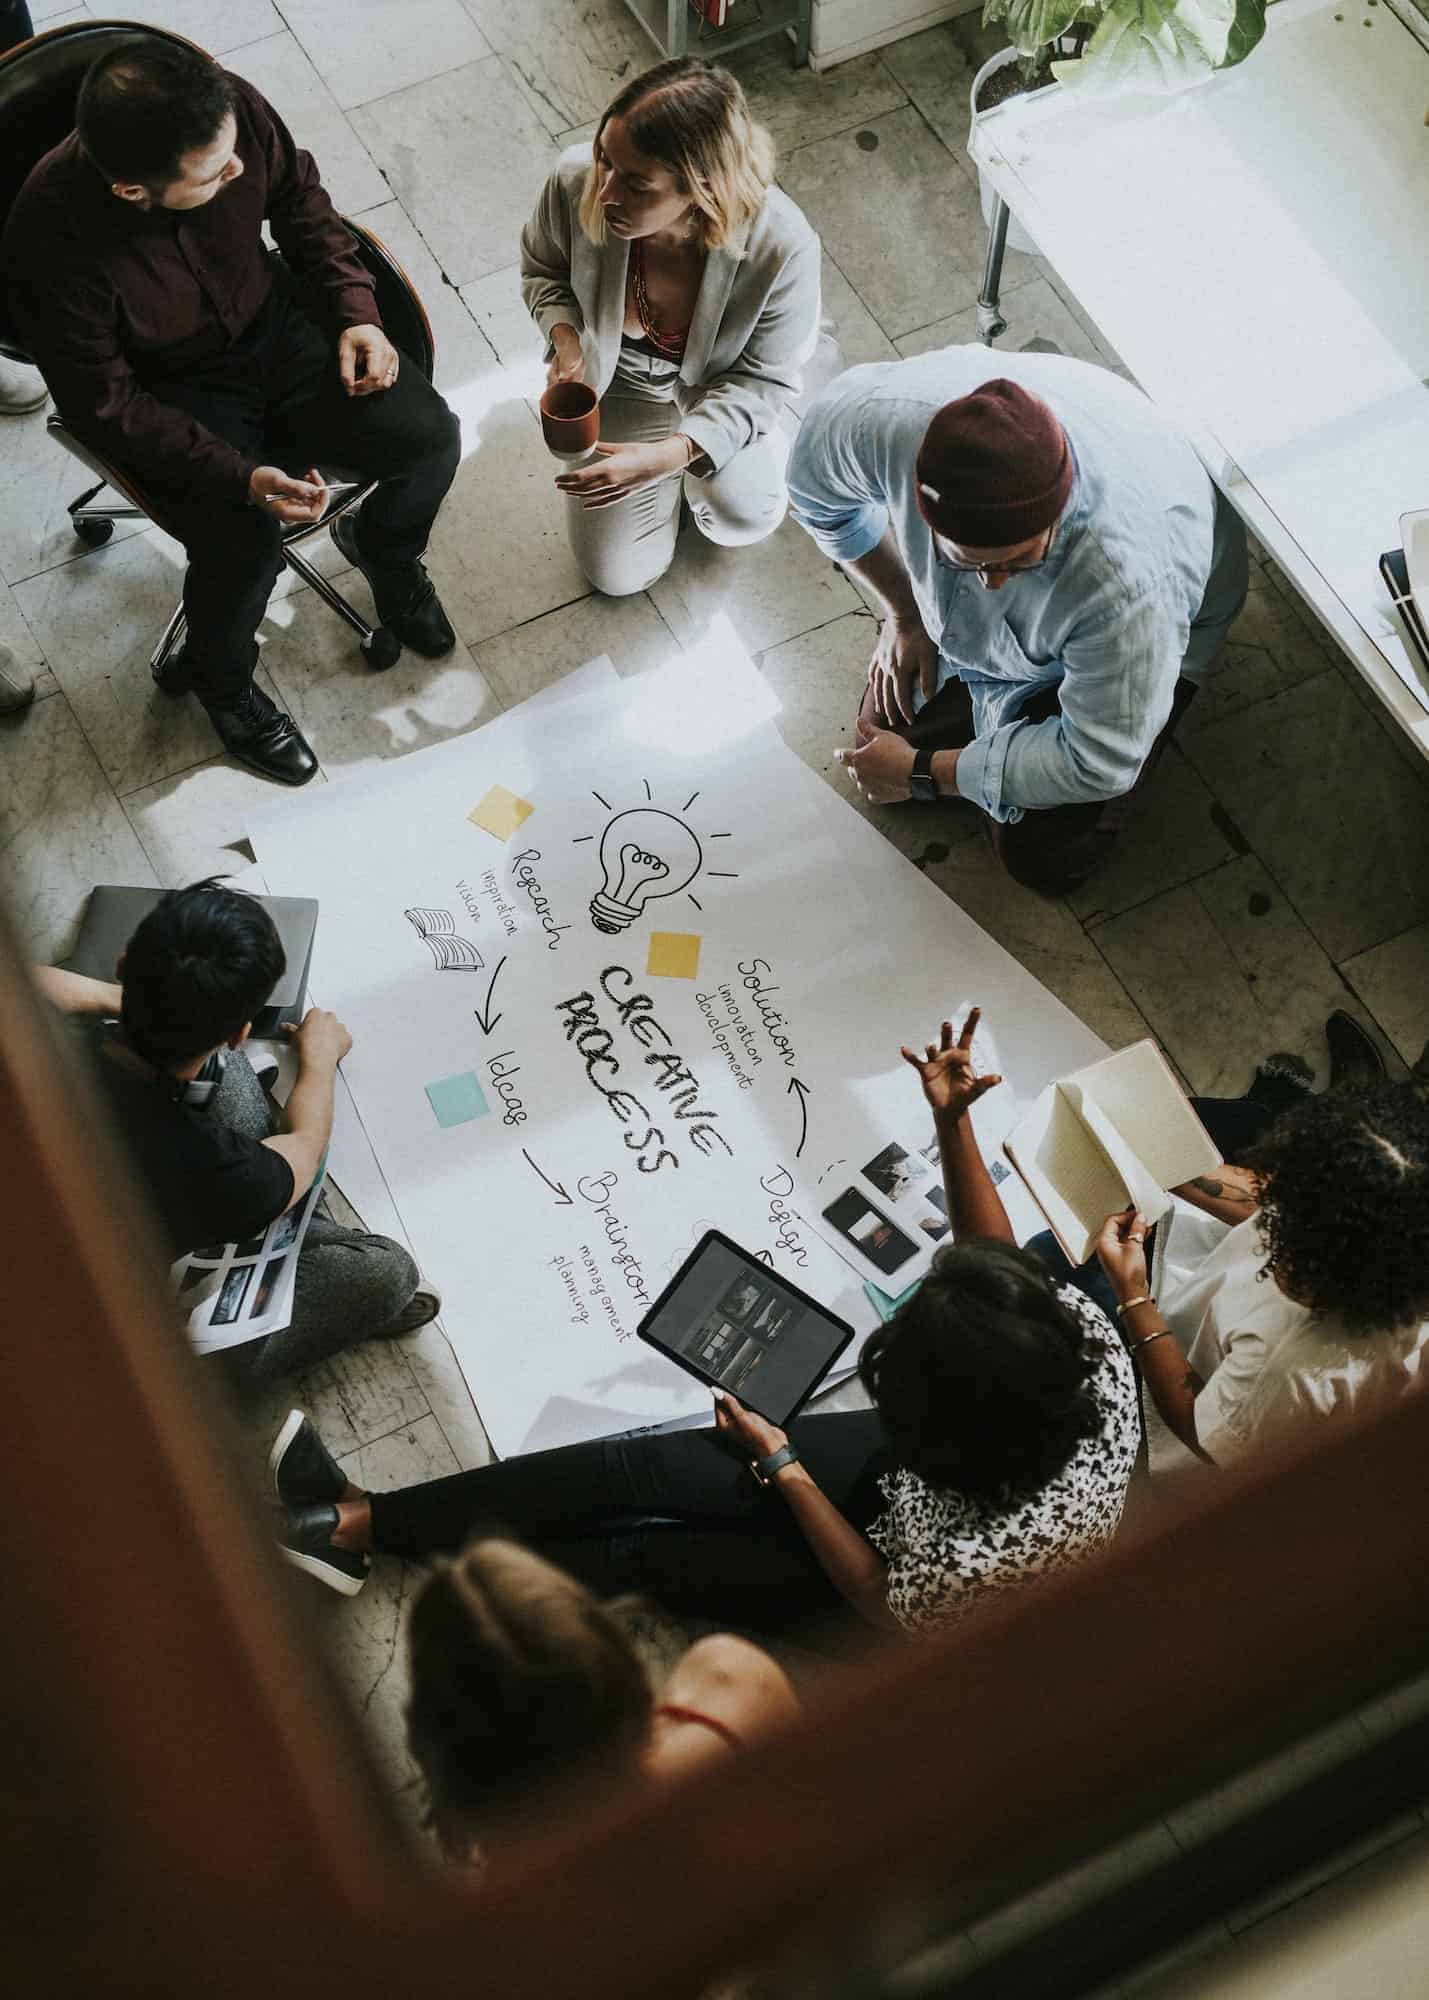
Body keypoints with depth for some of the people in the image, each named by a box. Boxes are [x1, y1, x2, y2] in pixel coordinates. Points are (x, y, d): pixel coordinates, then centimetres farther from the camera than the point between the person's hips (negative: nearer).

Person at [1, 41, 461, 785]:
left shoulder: (231, 109, -23)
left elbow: (300, 199, 0)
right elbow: (106, 405, -22)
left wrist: (356, 312, -10)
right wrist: (242, 478, -30)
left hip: (272, 320, 4)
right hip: (171, 392, -4)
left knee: (430, 437, -10)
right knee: (244, 545, -23)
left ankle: (381, 546, 25)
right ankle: (219, 682, 11)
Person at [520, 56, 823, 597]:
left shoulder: (783, 247, -39)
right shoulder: (575, 182, -32)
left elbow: (764, 380, -25)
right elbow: (543, 269, -7)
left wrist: (668, 456, -40)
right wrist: (565, 338, -29)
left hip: (722, 390, -2)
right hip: (618, 385, 2)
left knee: (742, 516, -30)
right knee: (619, 575, 3)